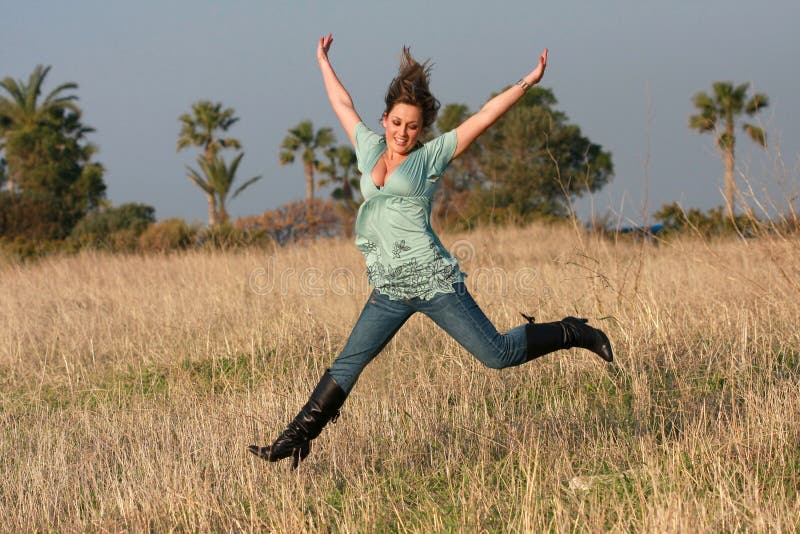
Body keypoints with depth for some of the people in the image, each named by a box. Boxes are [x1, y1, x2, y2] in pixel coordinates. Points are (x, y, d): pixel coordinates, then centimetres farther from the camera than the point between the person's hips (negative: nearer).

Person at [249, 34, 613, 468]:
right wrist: (324, 62, 39)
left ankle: (573, 333, 17)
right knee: (347, 364, 1)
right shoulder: (370, 148, 14)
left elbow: (485, 116, -2)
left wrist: (526, 83, -8)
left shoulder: (430, 156, 1)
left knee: (497, 354, -4)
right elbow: (343, 104, 29)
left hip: (433, 280, -5)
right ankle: (297, 439, 4)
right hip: (388, 292, 5)